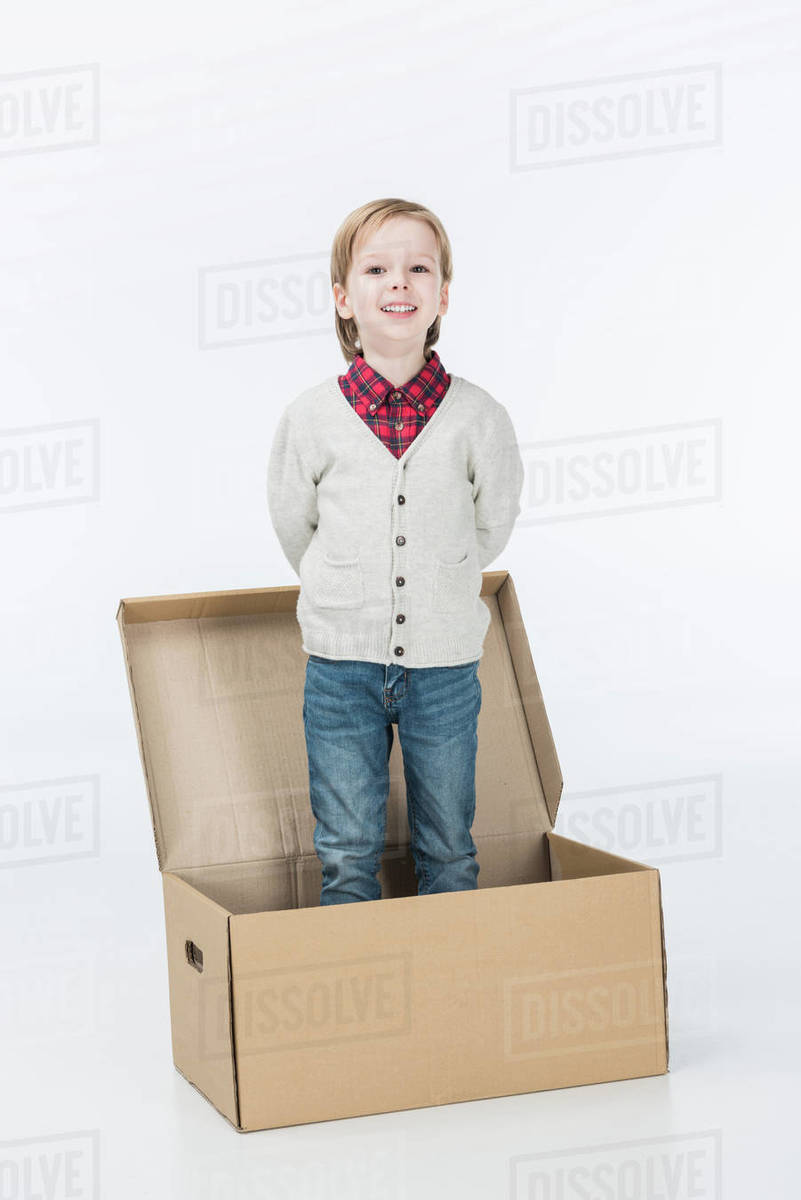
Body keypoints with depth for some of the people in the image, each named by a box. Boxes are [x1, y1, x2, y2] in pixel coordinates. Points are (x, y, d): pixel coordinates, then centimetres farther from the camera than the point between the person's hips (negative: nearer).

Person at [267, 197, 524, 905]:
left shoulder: (479, 417, -7)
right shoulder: (311, 419, -6)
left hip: (446, 666, 0)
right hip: (341, 665, 0)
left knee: (448, 851, 12)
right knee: (347, 852, 7)